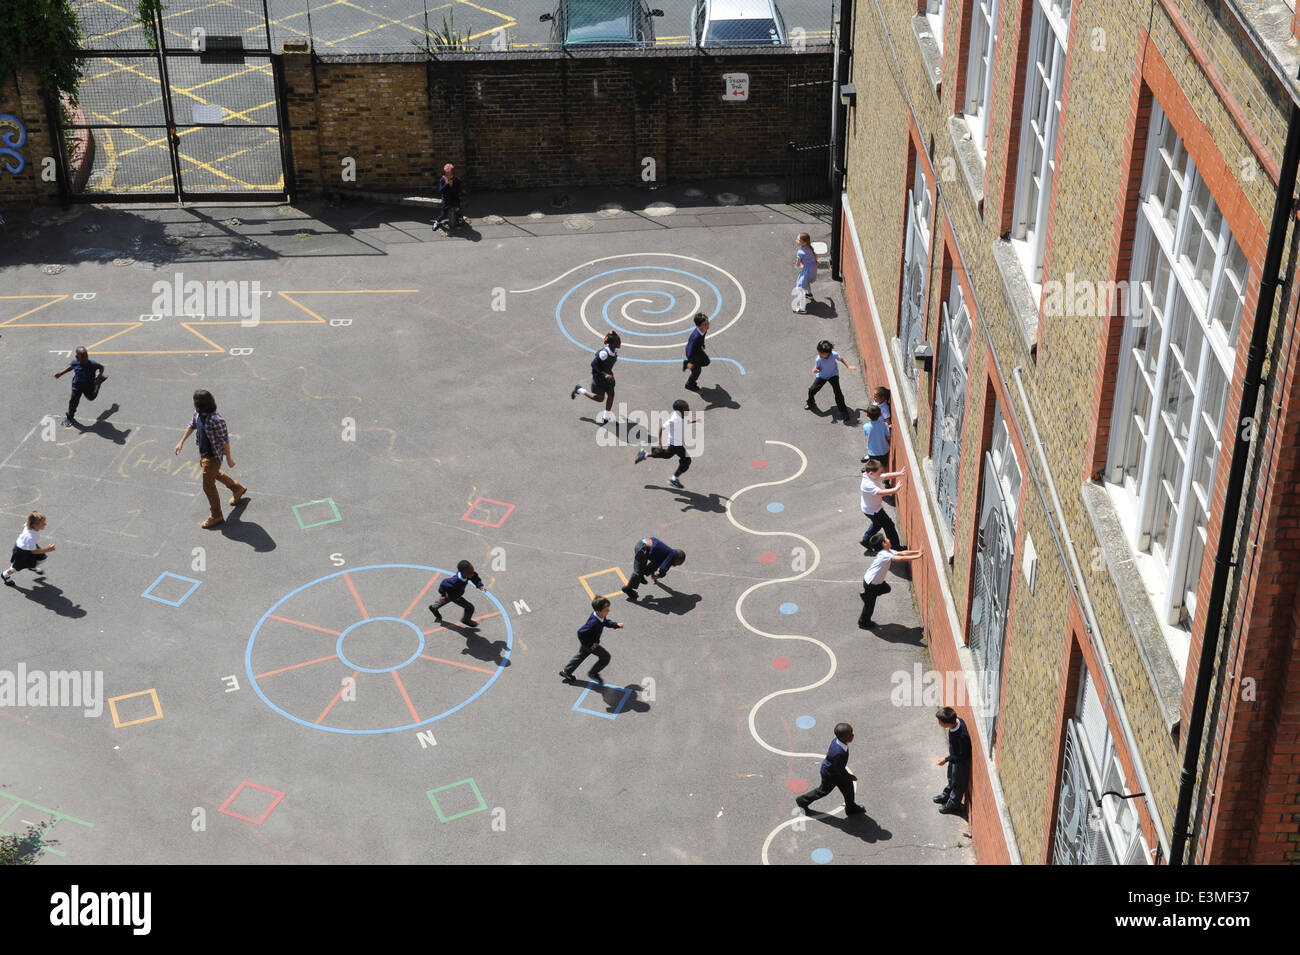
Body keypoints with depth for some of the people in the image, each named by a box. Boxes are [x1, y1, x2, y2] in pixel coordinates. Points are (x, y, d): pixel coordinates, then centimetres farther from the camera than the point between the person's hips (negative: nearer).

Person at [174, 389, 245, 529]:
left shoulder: (216, 420, -34)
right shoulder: (198, 414, -9)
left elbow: (225, 440, -25)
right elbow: (192, 426, 12)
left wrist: (229, 459, -17)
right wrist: (181, 442, 16)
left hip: (213, 456, -9)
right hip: (203, 453, 9)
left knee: (208, 485, 3)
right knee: (215, 474, 32)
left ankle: (216, 516, 21)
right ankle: (237, 488, 57)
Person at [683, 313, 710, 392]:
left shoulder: (704, 329, -22)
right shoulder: (696, 337, -45)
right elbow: (690, 350, -32)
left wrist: (702, 345, 20)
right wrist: (691, 362, -19)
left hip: (699, 349, 7)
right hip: (692, 353, -7)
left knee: (706, 361, 28)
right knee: (696, 370, 15)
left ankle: (686, 364, 43)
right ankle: (690, 384, 44)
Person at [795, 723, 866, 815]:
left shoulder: (836, 740, -20)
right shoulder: (839, 753, -45)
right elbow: (839, 770, -31)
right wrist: (850, 777, -15)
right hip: (830, 775, -8)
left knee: (848, 786, 19)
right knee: (824, 790, 18)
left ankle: (851, 808, 42)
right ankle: (802, 801, 39)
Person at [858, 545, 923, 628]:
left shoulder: (888, 551, -1)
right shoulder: (884, 554, -30)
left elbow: (902, 553, 1)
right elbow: (901, 558, -37)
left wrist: (917, 552, -8)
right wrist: (917, 556, -34)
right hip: (870, 583, -9)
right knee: (869, 605, 9)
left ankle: (866, 595, 28)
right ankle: (863, 623, 31)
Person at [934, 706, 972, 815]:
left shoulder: (962, 736, -43)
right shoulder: (957, 720, -19)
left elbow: (961, 756, -29)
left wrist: (946, 759, -18)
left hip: (960, 762, -8)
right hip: (954, 757, 8)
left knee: (958, 783, 18)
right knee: (951, 778, 31)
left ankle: (953, 805, 40)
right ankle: (946, 795, 55)